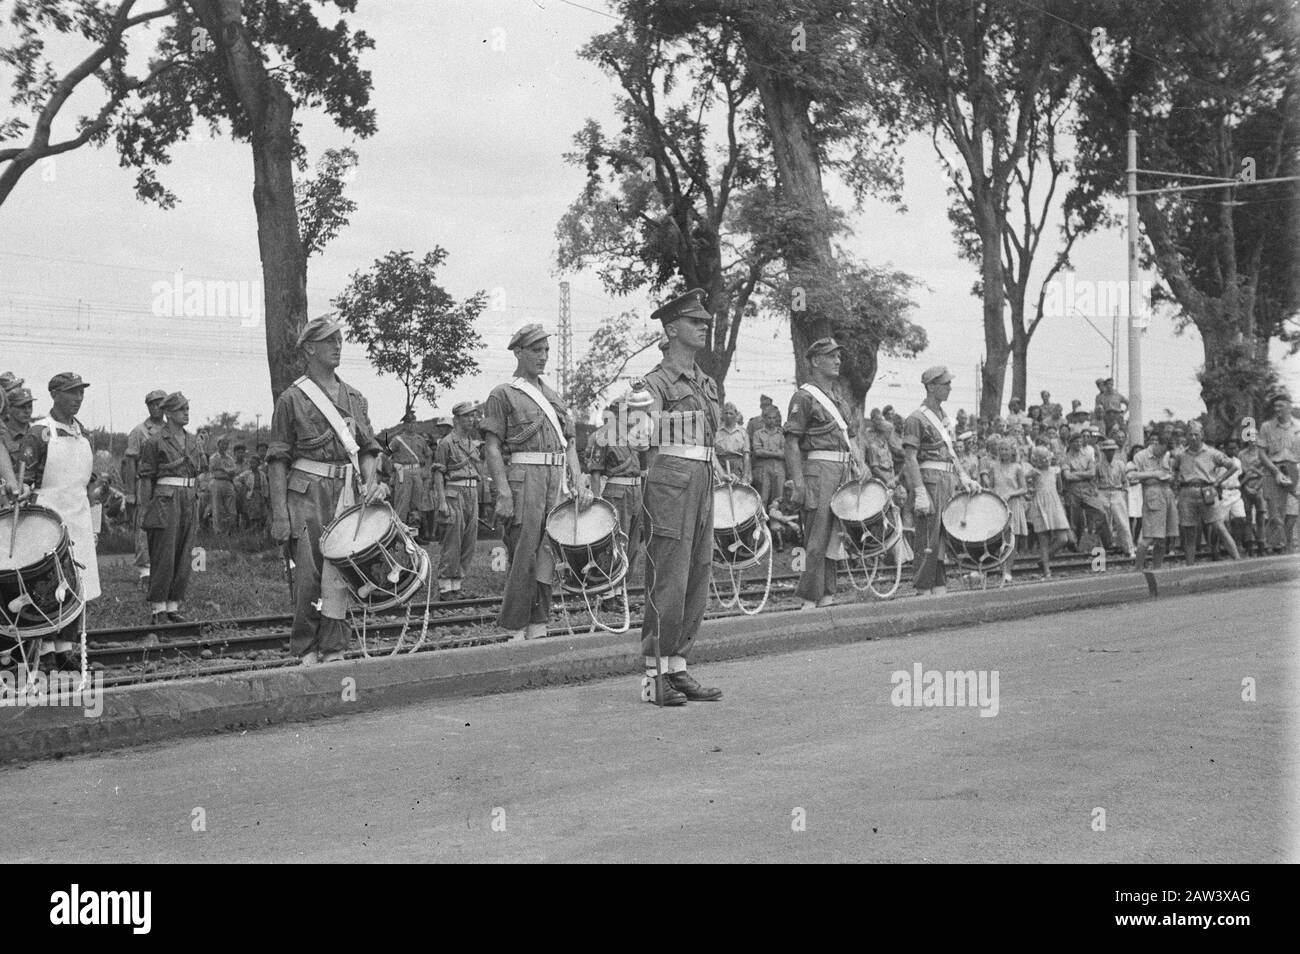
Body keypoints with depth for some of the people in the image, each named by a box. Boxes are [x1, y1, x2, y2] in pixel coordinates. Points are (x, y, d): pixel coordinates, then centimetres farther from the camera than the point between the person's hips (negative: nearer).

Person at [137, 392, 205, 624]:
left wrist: (196, 508, 17)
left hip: (189, 502, 6)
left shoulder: (192, 440, 15)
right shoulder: (154, 441, -3)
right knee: (163, 559, -7)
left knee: (183, 559, 5)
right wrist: (145, 511, -10)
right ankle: (157, 611, -3)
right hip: (165, 501, -6)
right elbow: (145, 477, -4)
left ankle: (172, 607, 12)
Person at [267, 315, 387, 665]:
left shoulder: (354, 397, 15)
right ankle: (306, 650, 6)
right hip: (306, 495, -4)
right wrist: (279, 513, -10)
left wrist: (371, 482, -4)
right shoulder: (292, 398, 0)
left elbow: (367, 449, 17)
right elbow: (278, 459, -3)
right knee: (309, 575, -4)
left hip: (345, 494, 4)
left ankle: (334, 650, 4)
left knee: (340, 572, 0)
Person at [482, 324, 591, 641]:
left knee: (547, 556, 6)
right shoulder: (503, 395, 1)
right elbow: (493, 448, -6)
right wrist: (503, 492, -16)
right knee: (524, 557, -9)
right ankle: (514, 630, -4)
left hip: (557, 482, 6)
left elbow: (569, 444, 20)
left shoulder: (554, 397, 21)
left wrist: (579, 482, 7)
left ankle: (537, 627, 11)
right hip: (524, 477, -6)